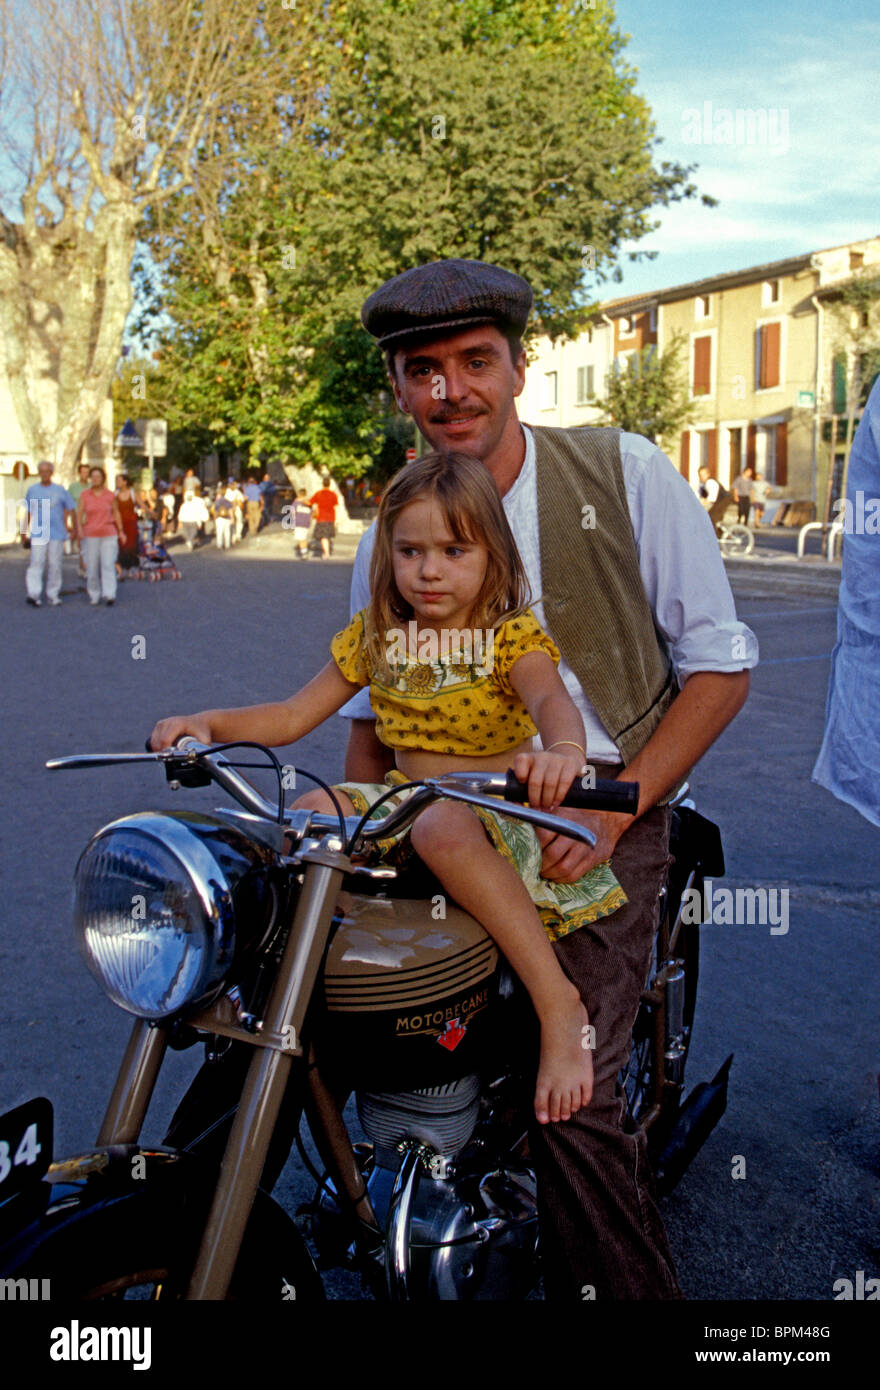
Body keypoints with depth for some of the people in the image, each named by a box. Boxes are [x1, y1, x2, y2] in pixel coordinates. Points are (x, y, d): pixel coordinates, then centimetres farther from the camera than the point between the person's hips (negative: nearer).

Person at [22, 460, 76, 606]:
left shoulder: (60, 490, 6)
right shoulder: (32, 490, 8)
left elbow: (71, 509, 10)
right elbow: (29, 512, 13)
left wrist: (68, 526, 3)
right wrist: (25, 531, 12)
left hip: (57, 533, 1)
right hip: (38, 533, 0)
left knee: (55, 564, 4)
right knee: (36, 562, -12)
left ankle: (53, 595, 11)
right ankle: (34, 594, -18)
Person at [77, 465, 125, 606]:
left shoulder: (110, 495, 5)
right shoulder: (84, 495, 2)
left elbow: (116, 513, 12)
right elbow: (79, 513, -3)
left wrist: (121, 531, 12)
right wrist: (79, 528, -20)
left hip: (108, 535, 0)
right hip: (90, 535, 0)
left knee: (108, 565, -11)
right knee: (92, 567, 2)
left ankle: (109, 595, -15)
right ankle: (94, 596, 14)